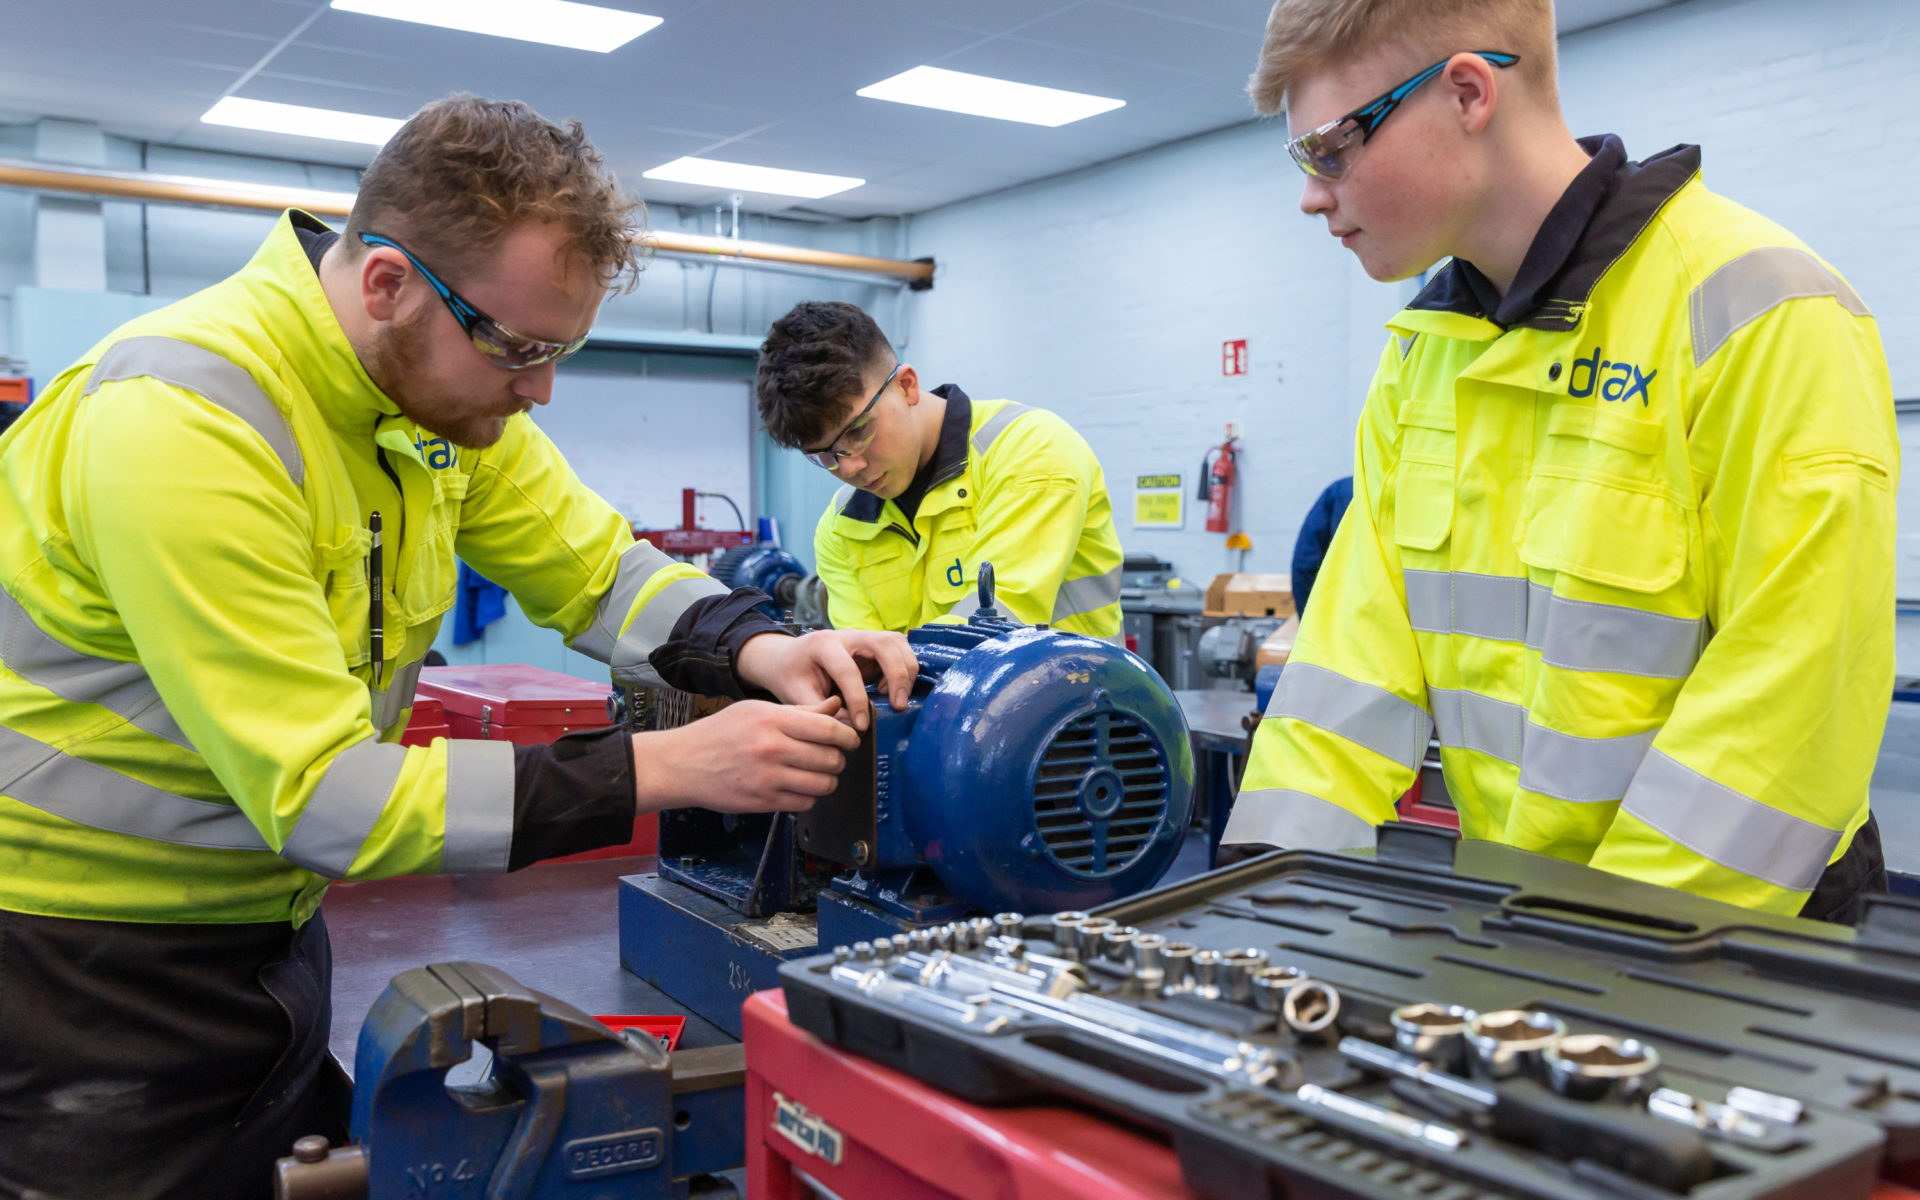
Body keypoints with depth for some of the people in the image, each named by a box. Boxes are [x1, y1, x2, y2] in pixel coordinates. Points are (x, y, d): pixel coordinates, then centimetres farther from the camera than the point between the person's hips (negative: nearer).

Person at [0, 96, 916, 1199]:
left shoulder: (449, 379, -4)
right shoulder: (183, 422, -29)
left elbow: (594, 568, 2)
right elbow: (320, 794, -30)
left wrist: (758, 651, -19)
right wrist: (670, 768, -32)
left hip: (266, 923, 7)